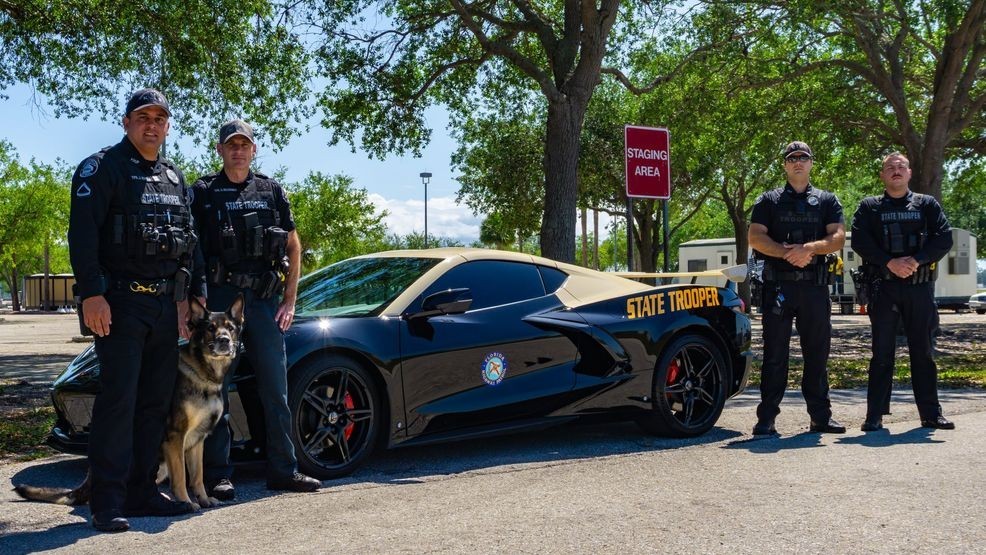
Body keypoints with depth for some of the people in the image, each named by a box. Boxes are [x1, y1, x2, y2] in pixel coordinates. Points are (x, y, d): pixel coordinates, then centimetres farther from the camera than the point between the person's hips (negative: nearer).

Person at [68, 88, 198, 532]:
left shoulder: (175, 178, 18)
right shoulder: (103, 167, -3)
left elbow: (188, 241, 21)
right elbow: (82, 233, -12)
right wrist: (91, 294, -21)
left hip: (164, 304, 7)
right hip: (121, 300, -7)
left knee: (156, 401, 8)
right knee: (118, 399, -9)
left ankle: (142, 492, 17)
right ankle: (108, 503, -5)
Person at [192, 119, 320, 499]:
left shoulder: (271, 191, 12)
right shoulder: (204, 192, 5)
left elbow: (293, 247, 13)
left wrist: (289, 300, 6)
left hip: (264, 300, 3)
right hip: (219, 298, -2)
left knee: (275, 389, 6)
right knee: (216, 389, 0)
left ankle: (283, 470, 14)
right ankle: (218, 475, 7)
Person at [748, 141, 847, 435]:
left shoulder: (827, 201, 15)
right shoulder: (769, 200, 12)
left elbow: (838, 237, 3)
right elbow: (755, 237, 0)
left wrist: (810, 248, -16)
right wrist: (785, 253, -16)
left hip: (815, 285, 2)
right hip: (778, 285, -1)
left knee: (817, 352, 6)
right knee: (775, 353, -1)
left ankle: (821, 416, 14)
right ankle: (767, 417, 2)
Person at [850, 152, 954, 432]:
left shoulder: (927, 204, 11)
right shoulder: (869, 207, 8)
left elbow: (944, 238, -1)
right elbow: (859, 241, -5)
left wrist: (916, 260, -16)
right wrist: (890, 262, -17)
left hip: (920, 286, 1)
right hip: (883, 286, -1)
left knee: (923, 350, 6)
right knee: (882, 352, 0)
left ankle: (931, 413, 13)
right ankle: (875, 415, 3)